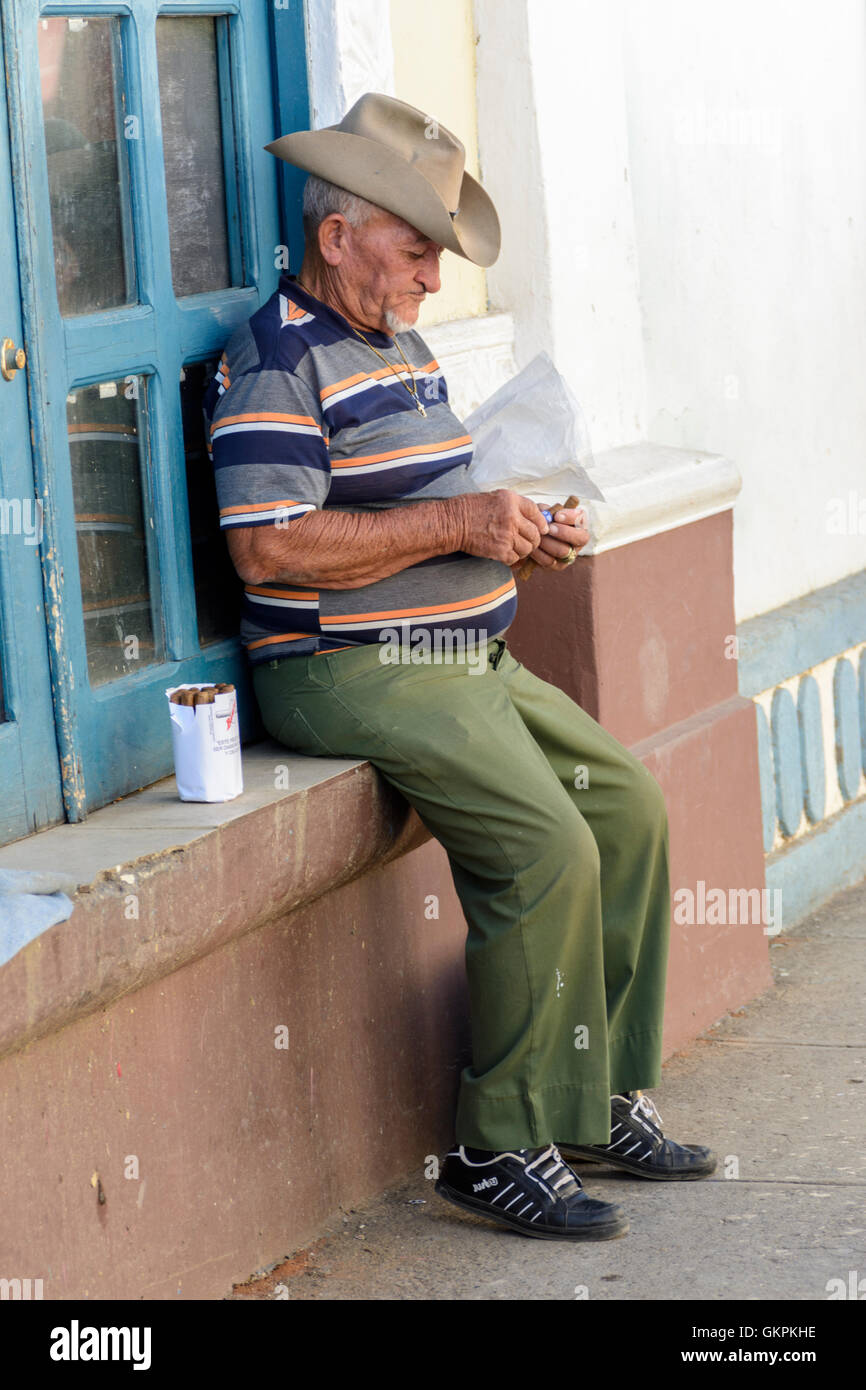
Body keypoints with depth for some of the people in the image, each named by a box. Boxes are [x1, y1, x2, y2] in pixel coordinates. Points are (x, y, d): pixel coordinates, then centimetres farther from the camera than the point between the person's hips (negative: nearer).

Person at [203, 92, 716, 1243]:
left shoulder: (403, 347, 19)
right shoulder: (278, 360, -12)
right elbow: (270, 547, -22)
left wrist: (525, 536, 6)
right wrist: (455, 523, -20)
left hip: (468, 662, 10)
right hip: (353, 674, -10)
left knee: (627, 804, 2)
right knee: (547, 851, -22)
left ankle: (601, 1098, 9)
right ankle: (505, 1151, -13)